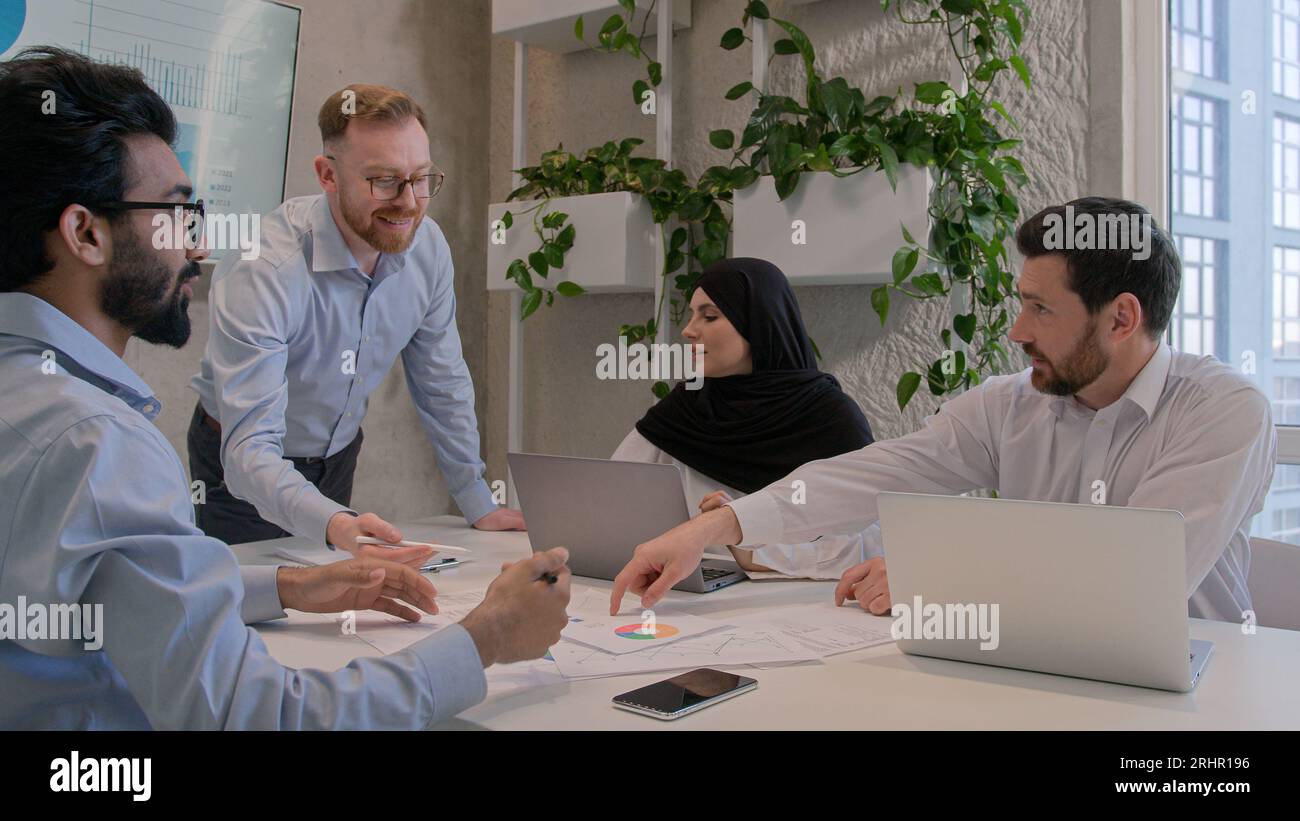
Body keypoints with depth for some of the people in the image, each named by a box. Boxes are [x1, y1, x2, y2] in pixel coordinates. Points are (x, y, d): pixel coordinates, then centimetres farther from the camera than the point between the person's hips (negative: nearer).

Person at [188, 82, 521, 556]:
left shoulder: (428, 249, -15)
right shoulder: (261, 271, -32)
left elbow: (442, 387, -2)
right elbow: (249, 447, -38)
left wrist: (478, 507, -3)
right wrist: (336, 525, -56)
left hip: (336, 459, 5)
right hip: (246, 472, -5)